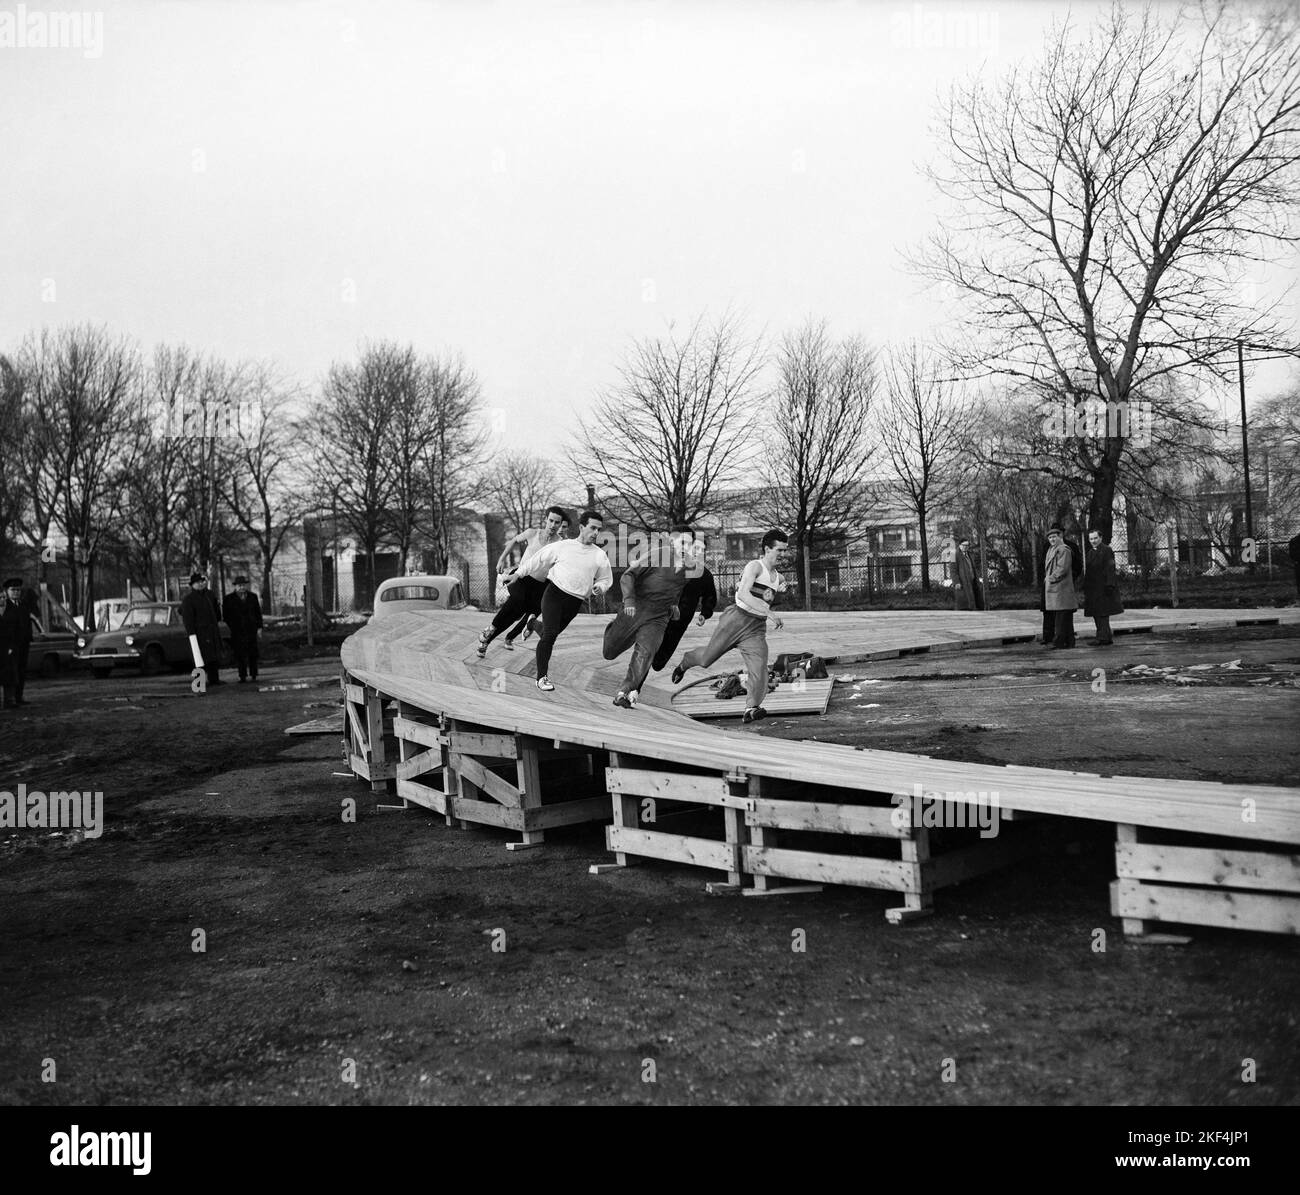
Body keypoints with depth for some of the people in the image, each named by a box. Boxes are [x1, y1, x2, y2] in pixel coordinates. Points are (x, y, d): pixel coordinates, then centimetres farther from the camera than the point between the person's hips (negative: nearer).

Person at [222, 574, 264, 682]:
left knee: (253, 654, 2)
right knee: (240, 655, -4)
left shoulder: (253, 597, 10)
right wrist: (233, 627, -3)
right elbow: (225, 615, 4)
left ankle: (254, 675, 9)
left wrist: (259, 628, 4)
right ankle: (242, 676, -1)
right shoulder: (229, 599, 2)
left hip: (252, 630, 2)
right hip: (237, 632, -2)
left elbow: (258, 613, 11)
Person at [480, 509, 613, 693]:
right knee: (550, 634, -15)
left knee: (551, 635, 4)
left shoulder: (600, 556, 10)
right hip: (555, 592, -3)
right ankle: (541, 677, -11)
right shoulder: (563, 546, 6)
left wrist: (600, 586, -1)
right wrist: (518, 574, 11)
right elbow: (539, 559, 13)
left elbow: (606, 578, 21)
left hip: (575, 602, 3)